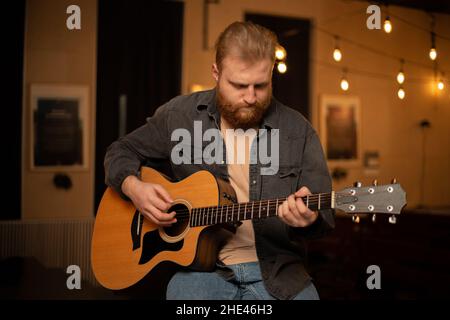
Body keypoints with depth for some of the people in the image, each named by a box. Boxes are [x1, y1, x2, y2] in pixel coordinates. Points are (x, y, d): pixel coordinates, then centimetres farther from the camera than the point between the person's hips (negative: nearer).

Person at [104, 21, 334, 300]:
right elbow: (121, 152, 15)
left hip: (277, 270, 2)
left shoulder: (298, 131, 2)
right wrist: (134, 187, -6)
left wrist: (309, 219, -23)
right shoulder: (179, 115, 3)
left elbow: (325, 213, 2)